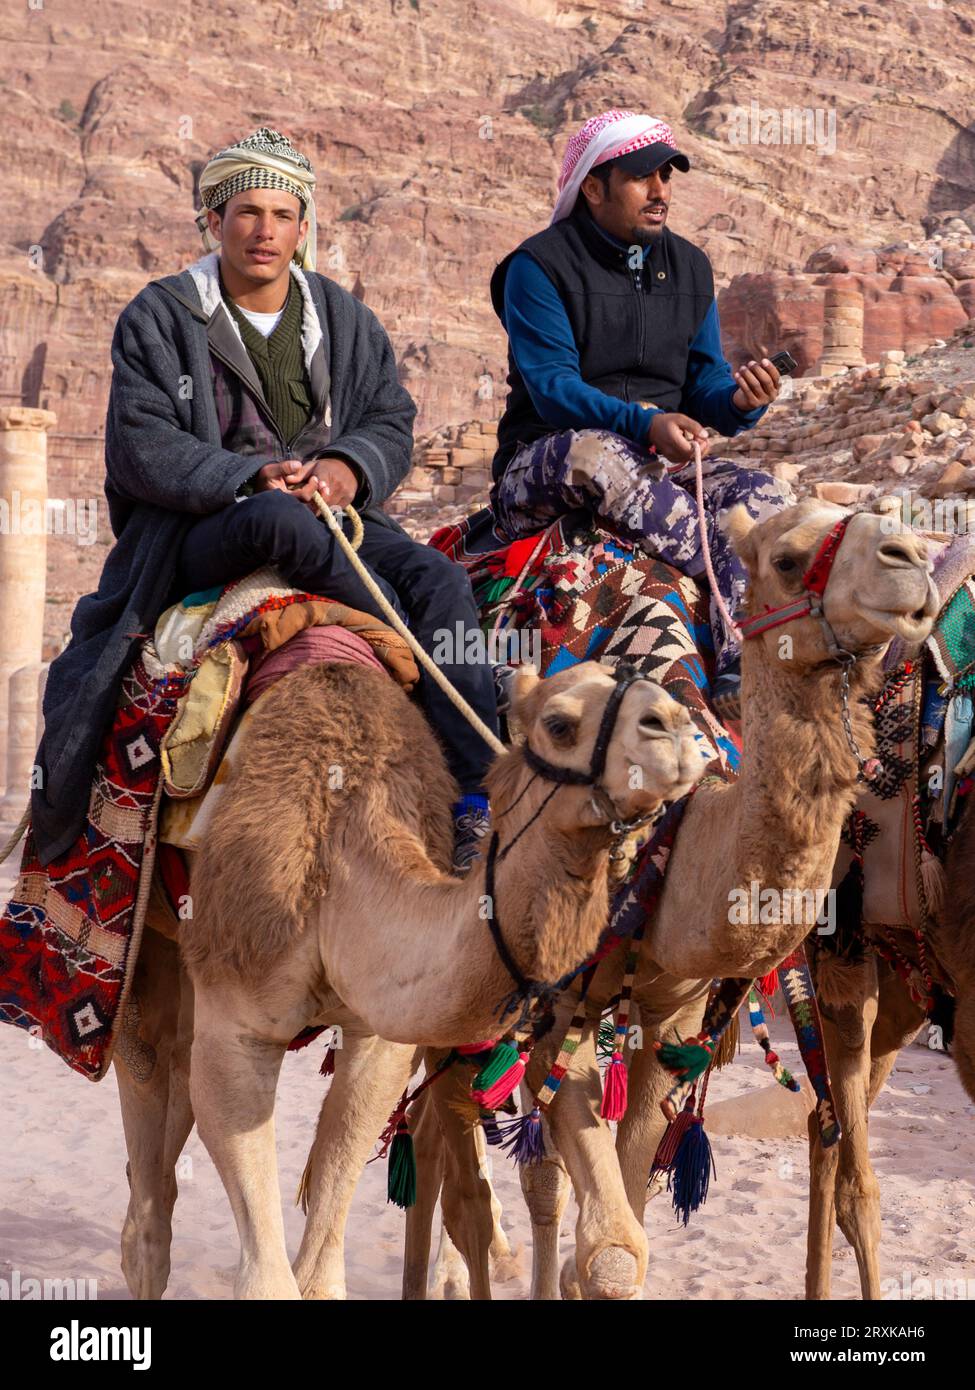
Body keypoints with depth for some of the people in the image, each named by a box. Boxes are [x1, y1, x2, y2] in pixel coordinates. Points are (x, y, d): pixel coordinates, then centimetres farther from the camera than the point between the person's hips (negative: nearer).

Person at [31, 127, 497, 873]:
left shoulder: (344, 317, 16)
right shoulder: (160, 316, 3)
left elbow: (392, 424, 12)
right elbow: (140, 446, -7)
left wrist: (348, 466, -13)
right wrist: (253, 478, -21)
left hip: (330, 515, 4)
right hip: (196, 528, -3)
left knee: (441, 579, -24)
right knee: (281, 521, -39)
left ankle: (483, 791, -31)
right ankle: (430, 660, -29)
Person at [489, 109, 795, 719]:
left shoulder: (689, 267, 13)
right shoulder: (539, 266, -6)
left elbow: (705, 383, 8)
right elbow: (552, 388, -16)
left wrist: (739, 401, -18)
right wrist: (645, 423, -33)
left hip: (660, 462, 5)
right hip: (543, 462, -5)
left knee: (767, 496, -22)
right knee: (594, 451, -40)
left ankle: (741, 683, -38)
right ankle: (745, 588, -33)